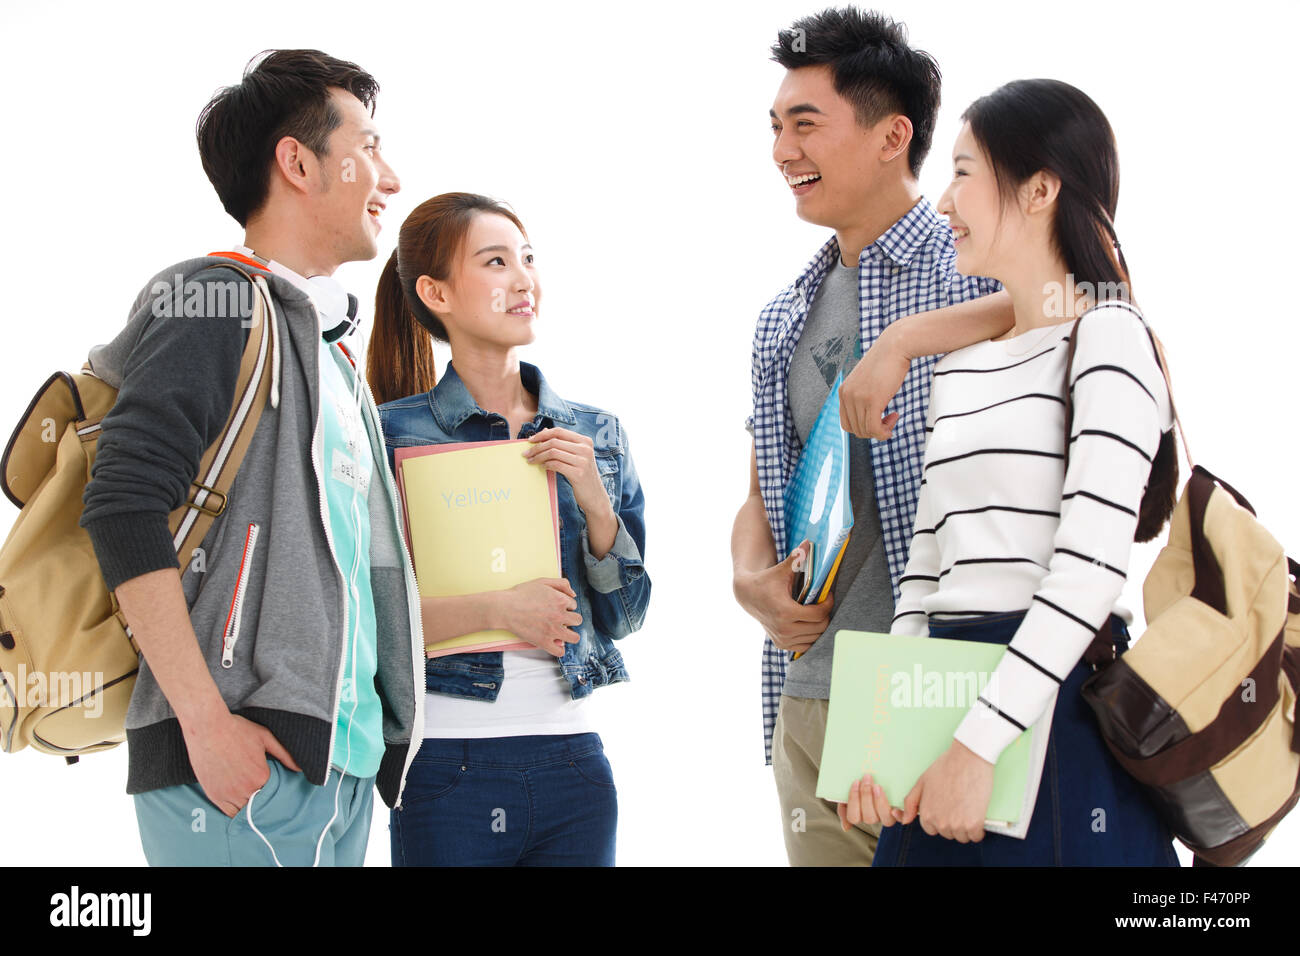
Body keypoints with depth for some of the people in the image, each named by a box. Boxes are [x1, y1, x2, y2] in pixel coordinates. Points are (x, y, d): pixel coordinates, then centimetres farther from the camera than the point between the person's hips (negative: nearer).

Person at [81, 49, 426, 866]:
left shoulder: (328, 346, 22)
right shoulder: (220, 300, -5)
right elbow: (124, 503, -15)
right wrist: (205, 721, -19)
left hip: (342, 761, 9)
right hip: (245, 764, -9)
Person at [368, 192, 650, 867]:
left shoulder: (595, 435, 9)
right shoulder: (394, 435, -4)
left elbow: (624, 616, 9)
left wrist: (594, 500, -5)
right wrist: (494, 611, -18)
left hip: (572, 758, 4)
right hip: (449, 761, -4)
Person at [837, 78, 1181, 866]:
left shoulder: (1107, 337, -7)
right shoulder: (959, 366, 15)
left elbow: (1092, 568, -16)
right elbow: (926, 562, 13)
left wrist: (977, 743, -19)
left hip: (1059, 709, -7)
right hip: (948, 697, 7)